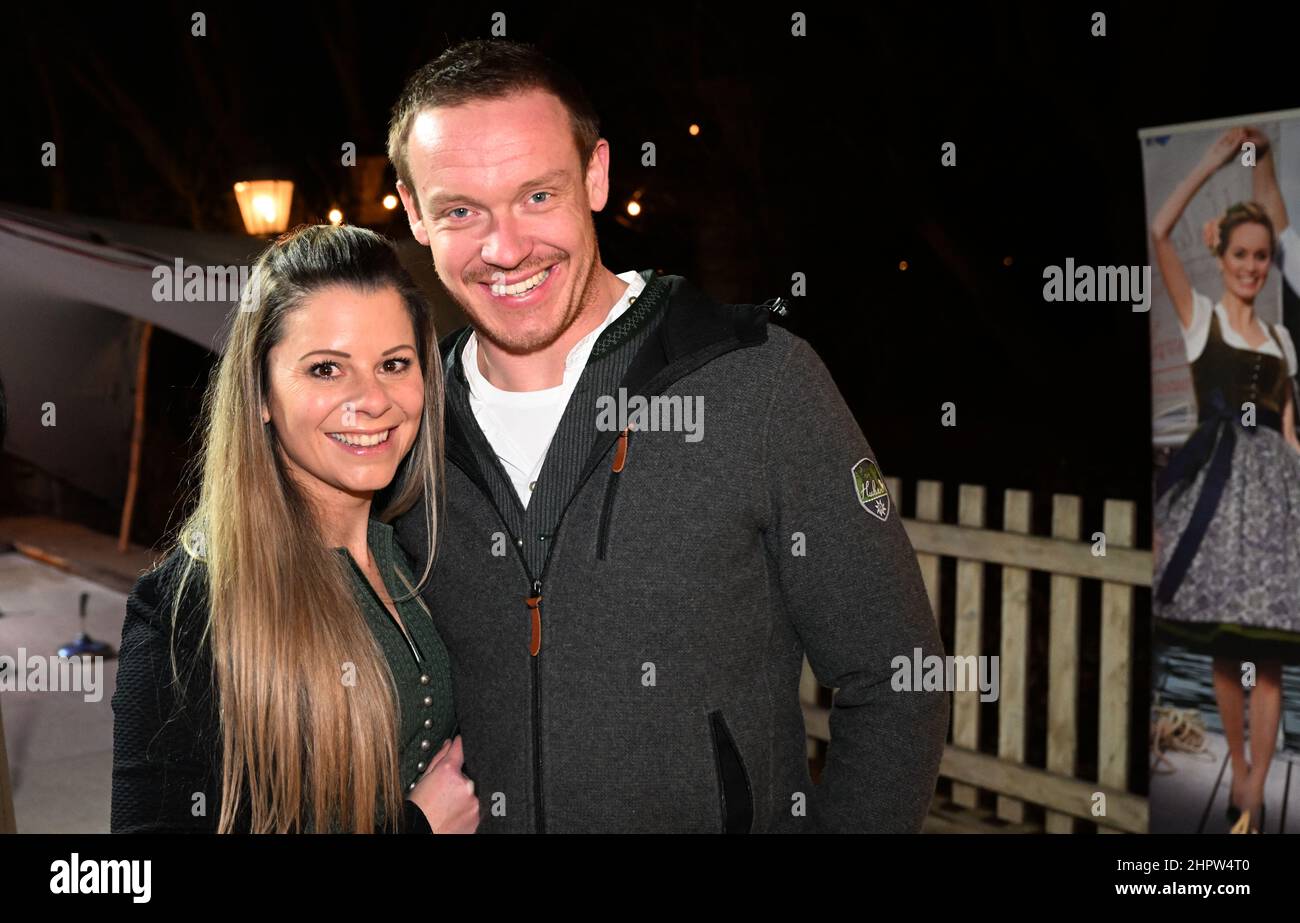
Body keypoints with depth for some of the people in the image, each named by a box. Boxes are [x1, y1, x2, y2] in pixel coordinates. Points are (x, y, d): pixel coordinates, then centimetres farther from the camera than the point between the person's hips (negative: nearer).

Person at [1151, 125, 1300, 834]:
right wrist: (1215, 160, -5)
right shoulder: (1199, 317, 5)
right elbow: (1157, 232, -8)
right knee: (1224, 646, 2)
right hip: (1218, 474, -3)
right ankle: (1239, 771, 17)